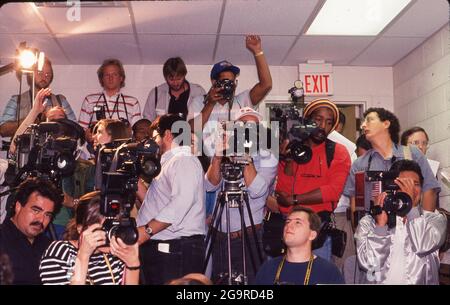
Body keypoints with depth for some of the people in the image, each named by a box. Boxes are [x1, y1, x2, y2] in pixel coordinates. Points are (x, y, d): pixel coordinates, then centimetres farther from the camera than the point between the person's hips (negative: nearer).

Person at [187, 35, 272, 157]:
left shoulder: (240, 101, 10)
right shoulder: (199, 102, 8)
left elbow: (266, 85, -1)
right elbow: (191, 132, -4)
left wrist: (257, 52, -6)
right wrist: (210, 104, -10)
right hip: (207, 161, -1)